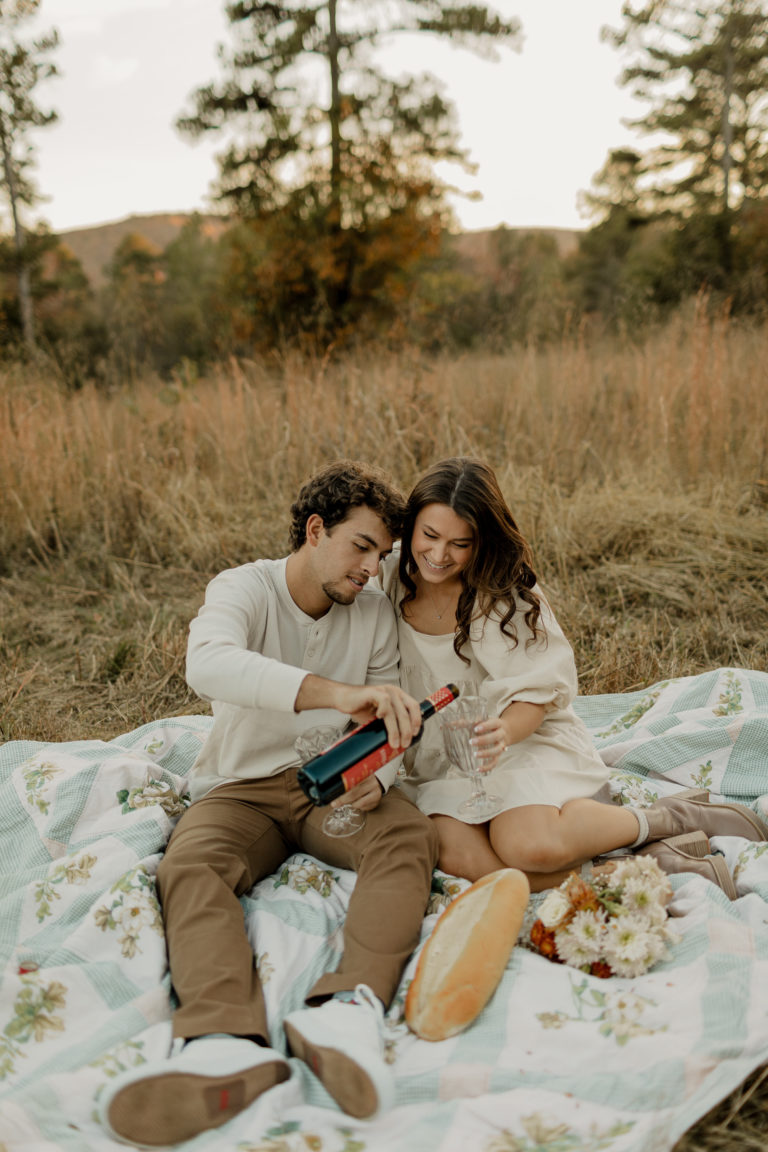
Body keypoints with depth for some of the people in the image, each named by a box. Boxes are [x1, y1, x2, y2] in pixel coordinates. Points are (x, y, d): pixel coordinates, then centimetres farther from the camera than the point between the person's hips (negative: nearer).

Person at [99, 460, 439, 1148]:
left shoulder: (376, 612, 3)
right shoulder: (244, 588, -11)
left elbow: (393, 721, 8)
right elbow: (209, 665, -35)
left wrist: (377, 777, -17)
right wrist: (335, 691, -50)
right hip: (244, 788, -2)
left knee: (412, 836, -27)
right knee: (188, 866, -31)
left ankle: (348, 1007, -48)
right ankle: (230, 1043, -52)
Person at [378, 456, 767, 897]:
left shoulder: (506, 591, -7)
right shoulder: (388, 581, 1)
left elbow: (538, 691, -10)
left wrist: (504, 731, -32)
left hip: (522, 743, -3)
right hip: (436, 762, 3)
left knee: (530, 846, -34)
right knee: (457, 857, -29)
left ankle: (665, 820, -7)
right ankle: (652, 859, -21)